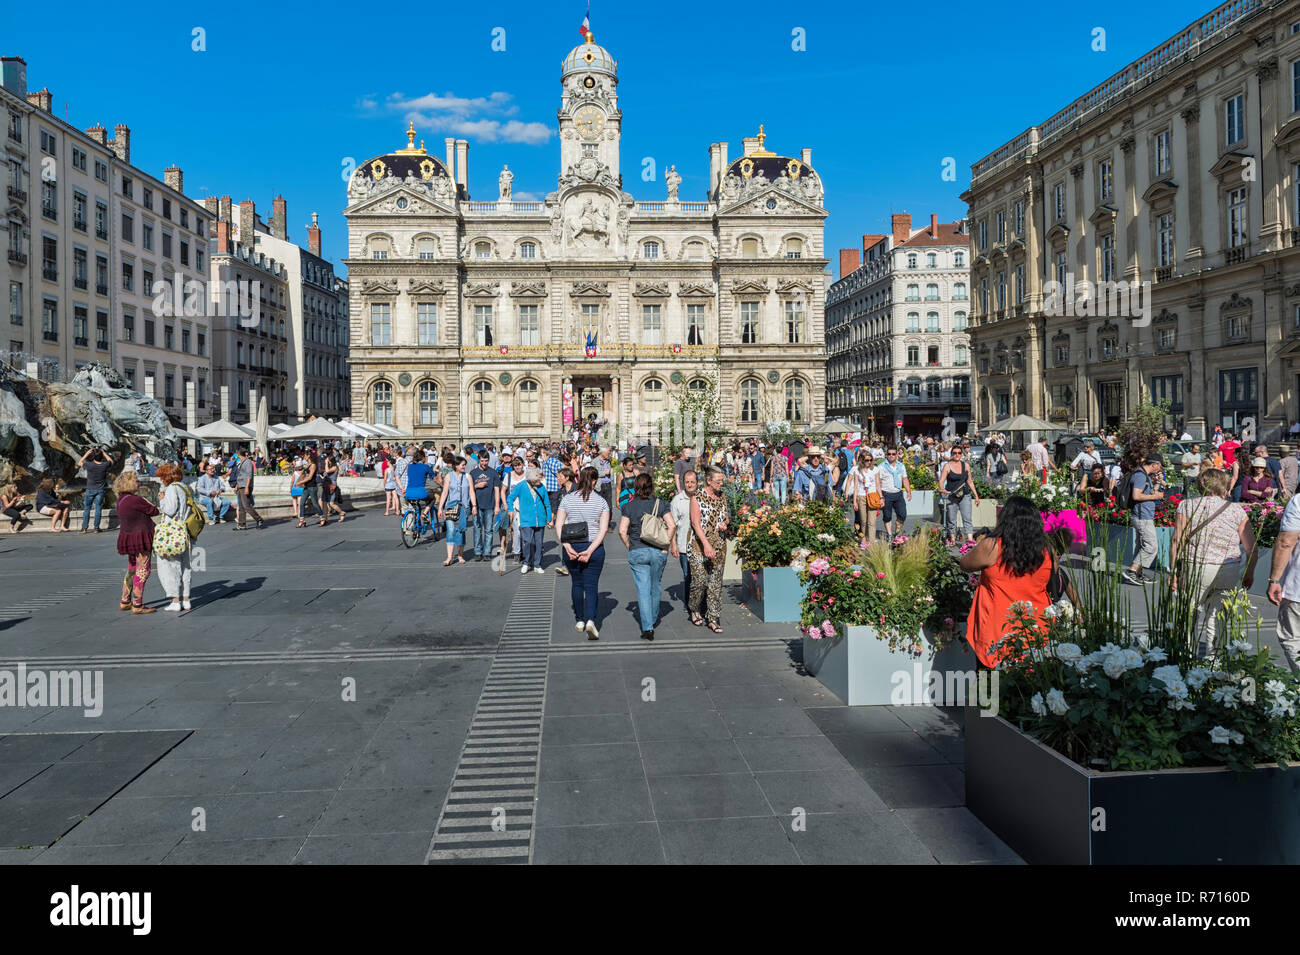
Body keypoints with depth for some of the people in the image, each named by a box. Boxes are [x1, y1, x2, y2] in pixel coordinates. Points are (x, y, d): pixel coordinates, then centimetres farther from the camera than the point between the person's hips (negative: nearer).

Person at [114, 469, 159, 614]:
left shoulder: (121, 500, 9)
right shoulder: (134, 500, -21)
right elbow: (153, 511, -14)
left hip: (128, 536, 10)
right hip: (140, 538, -10)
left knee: (132, 569, 20)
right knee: (143, 571, -3)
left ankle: (125, 602, 26)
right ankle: (137, 605, 0)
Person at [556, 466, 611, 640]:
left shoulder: (568, 499, 0)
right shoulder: (601, 502, -3)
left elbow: (559, 525, -6)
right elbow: (603, 529, -11)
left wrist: (568, 547, -11)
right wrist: (590, 551, -14)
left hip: (571, 547, 2)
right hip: (594, 548, -1)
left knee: (577, 583, 17)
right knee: (591, 586, 2)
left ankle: (579, 620, 25)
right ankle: (590, 619, -17)